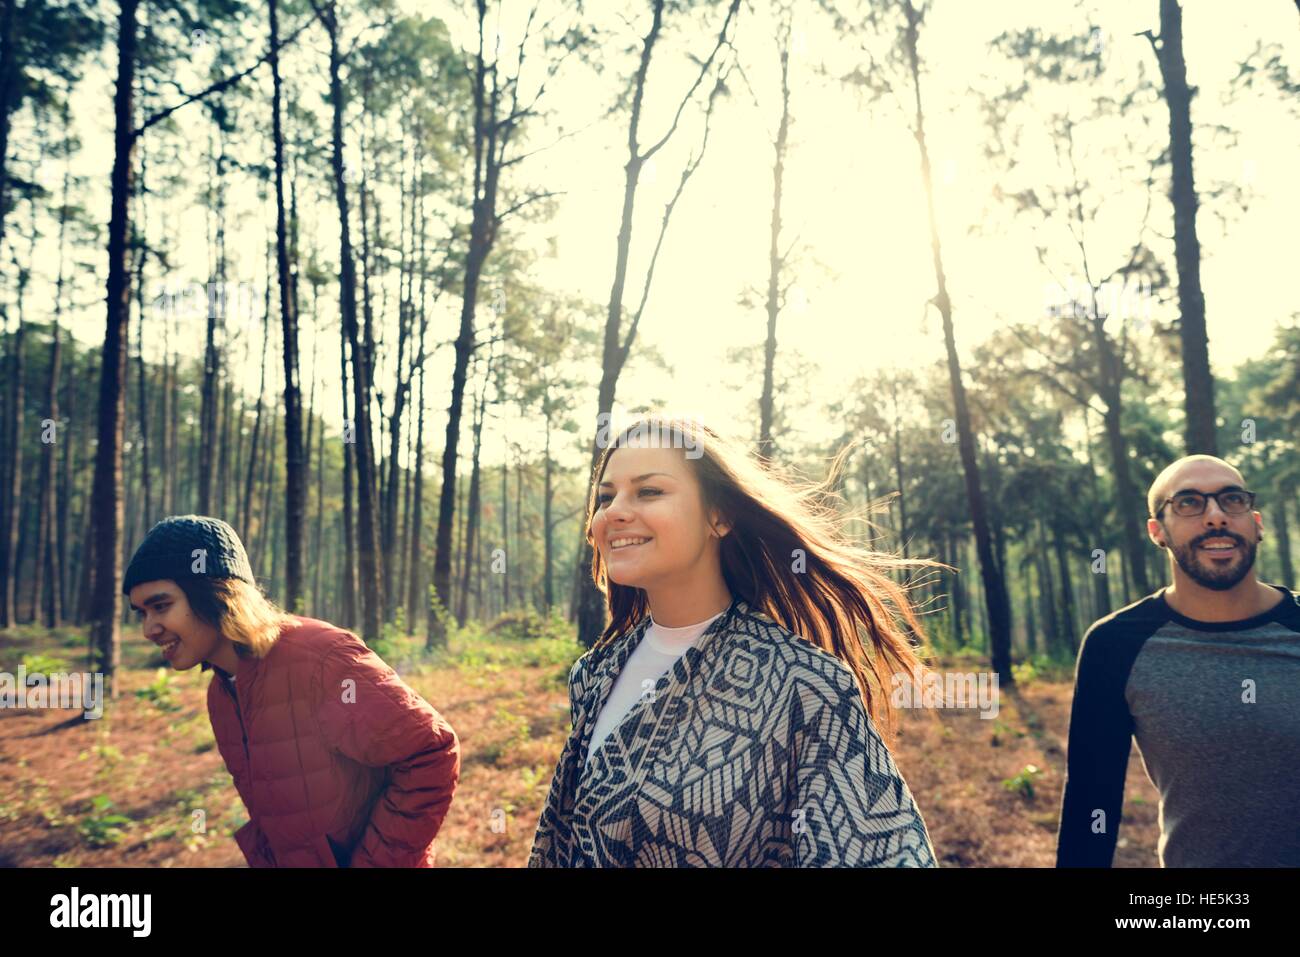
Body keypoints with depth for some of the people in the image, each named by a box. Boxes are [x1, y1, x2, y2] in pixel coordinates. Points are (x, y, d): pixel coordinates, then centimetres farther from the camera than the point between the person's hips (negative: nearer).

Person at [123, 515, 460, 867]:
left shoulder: (322, 659, -26)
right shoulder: (220, 693, 1)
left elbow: (432, 756, -25)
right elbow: (263, 803, 14)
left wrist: (375, 862, -20)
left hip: (364, 858, -6)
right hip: (281, 859, 7)